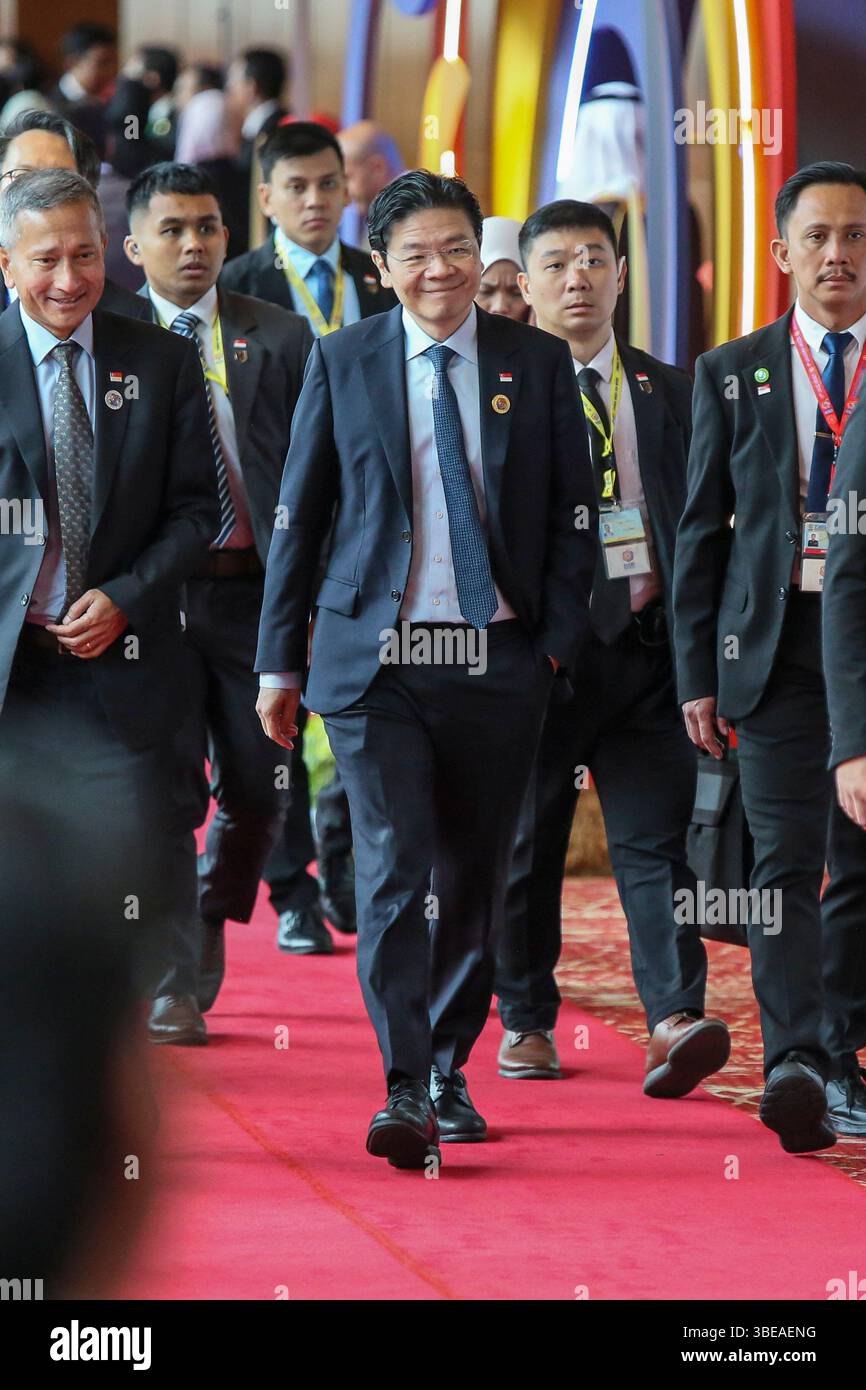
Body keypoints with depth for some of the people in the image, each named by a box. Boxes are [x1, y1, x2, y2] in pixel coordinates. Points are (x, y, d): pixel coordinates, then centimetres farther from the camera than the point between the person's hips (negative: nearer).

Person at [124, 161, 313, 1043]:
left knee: (257, 789, 3)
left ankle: (210, 920, 32)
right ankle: (172, 991, 3)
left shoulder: (280, 339, 7)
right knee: (166, 794, -4)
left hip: (255, 588, 2)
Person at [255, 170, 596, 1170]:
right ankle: (406, 1091, -15)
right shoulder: (342, 362, 4)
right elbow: (299, 514, 8)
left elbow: (572, 511, 10)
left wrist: (560, 634, -2)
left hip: (500, 663, 2)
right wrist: (278, 658, 5)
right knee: (393, 872, -12)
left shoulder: (538, 364, 6)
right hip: (375, 660, -2)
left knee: (475, 878, 8)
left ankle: (449, 1072, 23)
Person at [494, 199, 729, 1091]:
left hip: (645, 642, 2)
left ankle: (674, 1022, -16)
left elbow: (694, 521, 14)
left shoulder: (668, 392, 13)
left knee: (655, 838, -7)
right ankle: (526, 1020, 20)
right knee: (526, 841, 7)